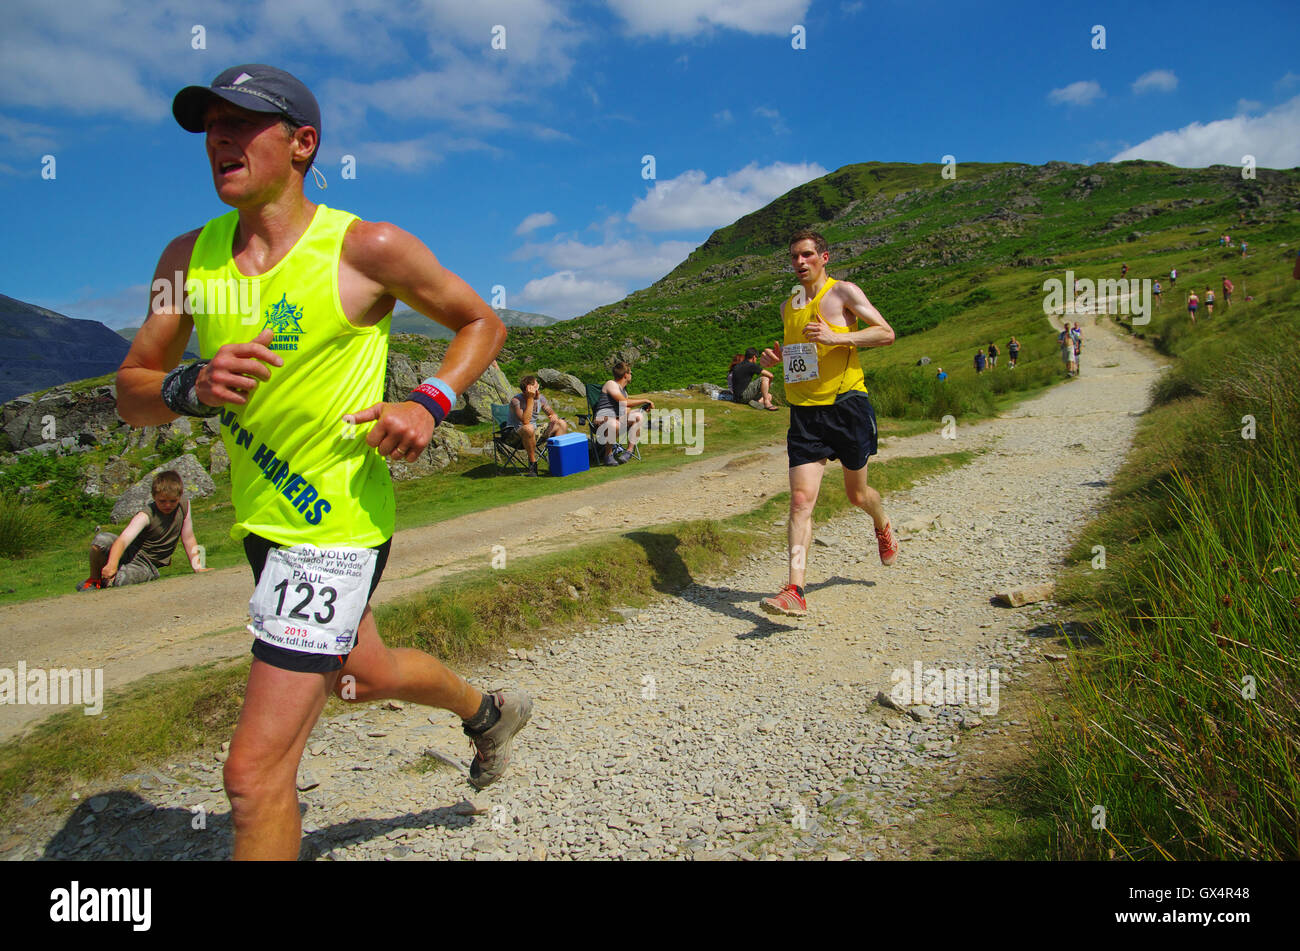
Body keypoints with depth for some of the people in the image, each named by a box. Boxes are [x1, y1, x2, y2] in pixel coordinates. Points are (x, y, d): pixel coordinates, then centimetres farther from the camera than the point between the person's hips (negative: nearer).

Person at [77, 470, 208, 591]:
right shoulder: (146, 515, -18)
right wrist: (112, 564, -48)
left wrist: (198, 567, -4)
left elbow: (188, 539, 2)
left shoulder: (184, 505, -6)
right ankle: (94, 579, -2)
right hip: (129, 554, -1)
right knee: (101, 539, -31)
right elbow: (123, 540, -31)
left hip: (145, 565, 1)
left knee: (119, 581, -31)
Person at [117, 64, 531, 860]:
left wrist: (432, 404, -18)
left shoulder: (367, 248, -13)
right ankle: (490, 712, 58)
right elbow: (132, 394, 4)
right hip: (262, 518, 7)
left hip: (338, 522, -7)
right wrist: (193, 388, -19)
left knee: (257, 773, -7)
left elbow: (483, 322, -1)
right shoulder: (189, 256, 3)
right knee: (360, 674, 30)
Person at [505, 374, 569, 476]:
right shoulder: (516, 400, -22)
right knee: (529, 428, -41)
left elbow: (551, 413, 7)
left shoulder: (540, 398, -3)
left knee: (562, 424, -2)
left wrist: (554, 417, -19)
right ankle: (532, 463, -25)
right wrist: (530, 399, -32)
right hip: (515, 435, -7)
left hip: (535, 431, 7)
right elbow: (525, 421, -34)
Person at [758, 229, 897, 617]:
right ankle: (795, 591, -15)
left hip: (846, 405, -4)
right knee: (800, 500, -10)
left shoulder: (843, 292, -2)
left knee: (857, 494, 13)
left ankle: (883, 527, 49)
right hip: (803, 412, 4)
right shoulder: (788, 306, 16)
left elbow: (886, 333, -8)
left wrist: (836, 337, -22)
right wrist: (776, 355, 7)